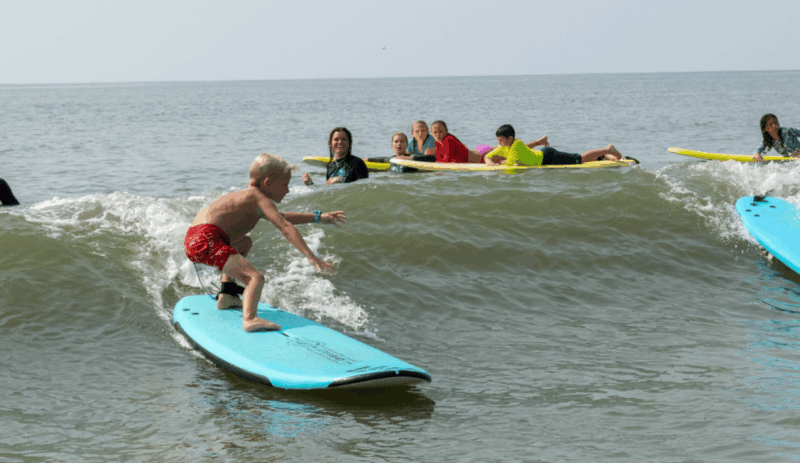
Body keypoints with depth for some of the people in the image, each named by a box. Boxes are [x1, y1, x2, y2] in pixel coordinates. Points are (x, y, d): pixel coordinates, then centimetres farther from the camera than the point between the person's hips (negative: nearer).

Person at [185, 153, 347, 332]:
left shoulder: (246, 197, 27)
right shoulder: (260, 199, -4)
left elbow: (280, 217, 39)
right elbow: (285, 227, -16)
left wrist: (318, 217, 39)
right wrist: (311, 257, -22)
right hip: (206, 242, -11)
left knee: (245, 243, 38)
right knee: (255, 278, -21)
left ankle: (226, 297, 32)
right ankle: (250, 319, -45)